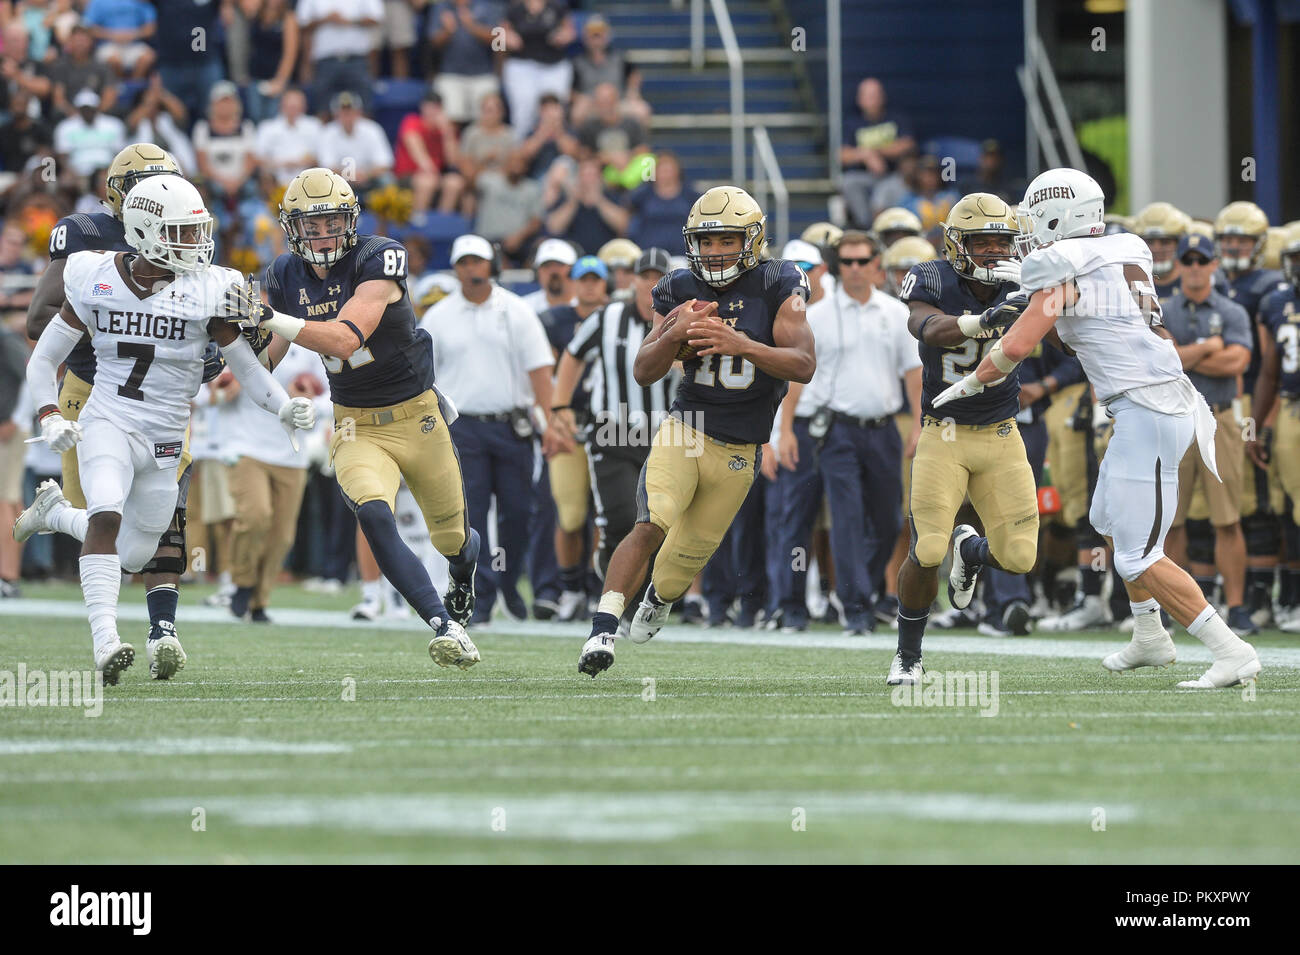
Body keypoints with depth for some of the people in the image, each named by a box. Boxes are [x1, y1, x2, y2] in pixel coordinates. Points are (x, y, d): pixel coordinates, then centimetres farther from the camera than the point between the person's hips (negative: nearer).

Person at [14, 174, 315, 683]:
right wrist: (49, 417, -10)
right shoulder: (96, 282, -5)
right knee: (107, 515, -28)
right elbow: (43, 361, 5)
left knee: (131, 556, 10)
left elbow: (249, 368, 0)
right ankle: (105, 641, -31)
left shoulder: (206, 292, -7)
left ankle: (55, 512, 39)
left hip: (166, 441, 2)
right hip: (108, 424, -2)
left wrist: (285, 408, -17)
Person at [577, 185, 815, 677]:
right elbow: (644, 372, -5)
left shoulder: (777, 287, -11)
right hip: (684, 432, 0)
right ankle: (602, 629, -27)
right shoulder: (680, 291, -4)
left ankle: (659, 598, 49)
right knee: (651, 526, -25)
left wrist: (740, 345, -35)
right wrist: (674, 334, -26)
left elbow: (804, 365, -21)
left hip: (738, 452, 0)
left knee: (690, 554, 14)